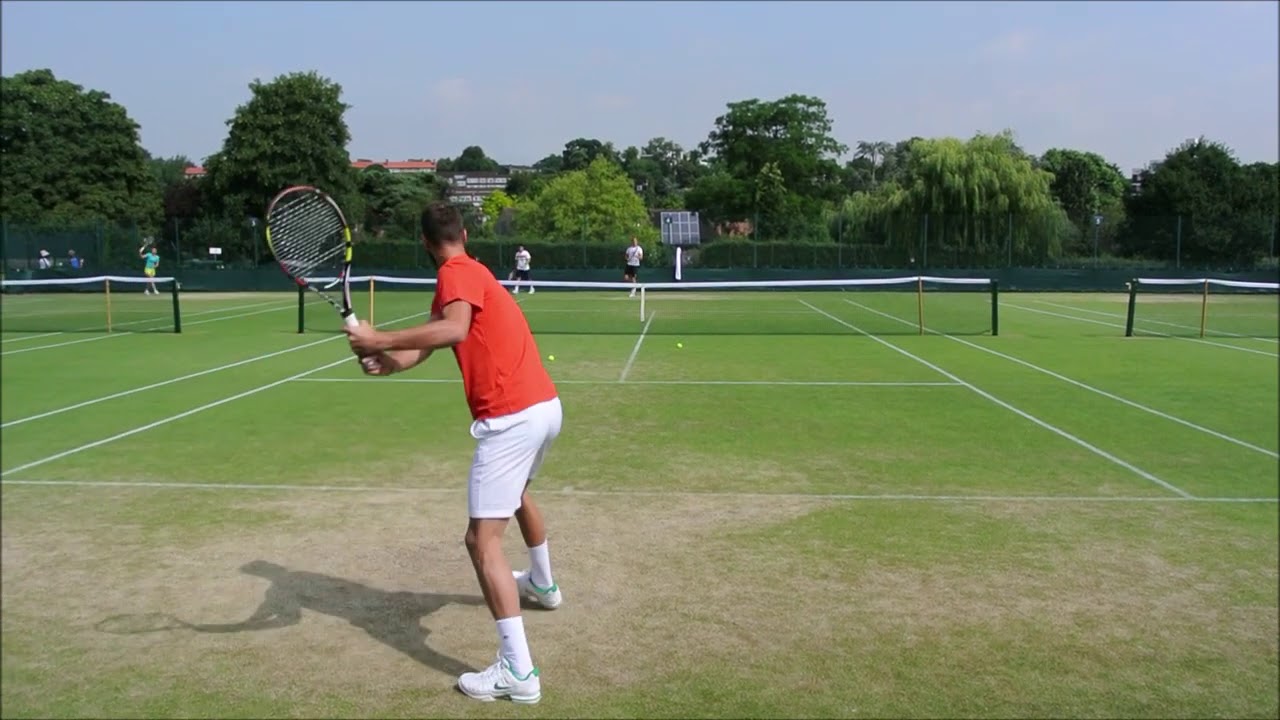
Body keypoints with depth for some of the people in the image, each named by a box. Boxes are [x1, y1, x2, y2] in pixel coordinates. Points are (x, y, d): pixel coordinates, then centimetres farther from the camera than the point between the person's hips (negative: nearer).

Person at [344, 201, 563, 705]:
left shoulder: (456, 273, -9)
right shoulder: (469, 273, 19)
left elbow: (453, 331, -30)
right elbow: (430, 340, 9)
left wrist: (379, 340, -30)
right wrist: (388, 361, -8)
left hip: (512, 417, -10)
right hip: (545, 405, 10)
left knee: (483, 540, -8)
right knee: (517, 493, 36)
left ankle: (517, 671, -10)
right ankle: (542, 584, 58)